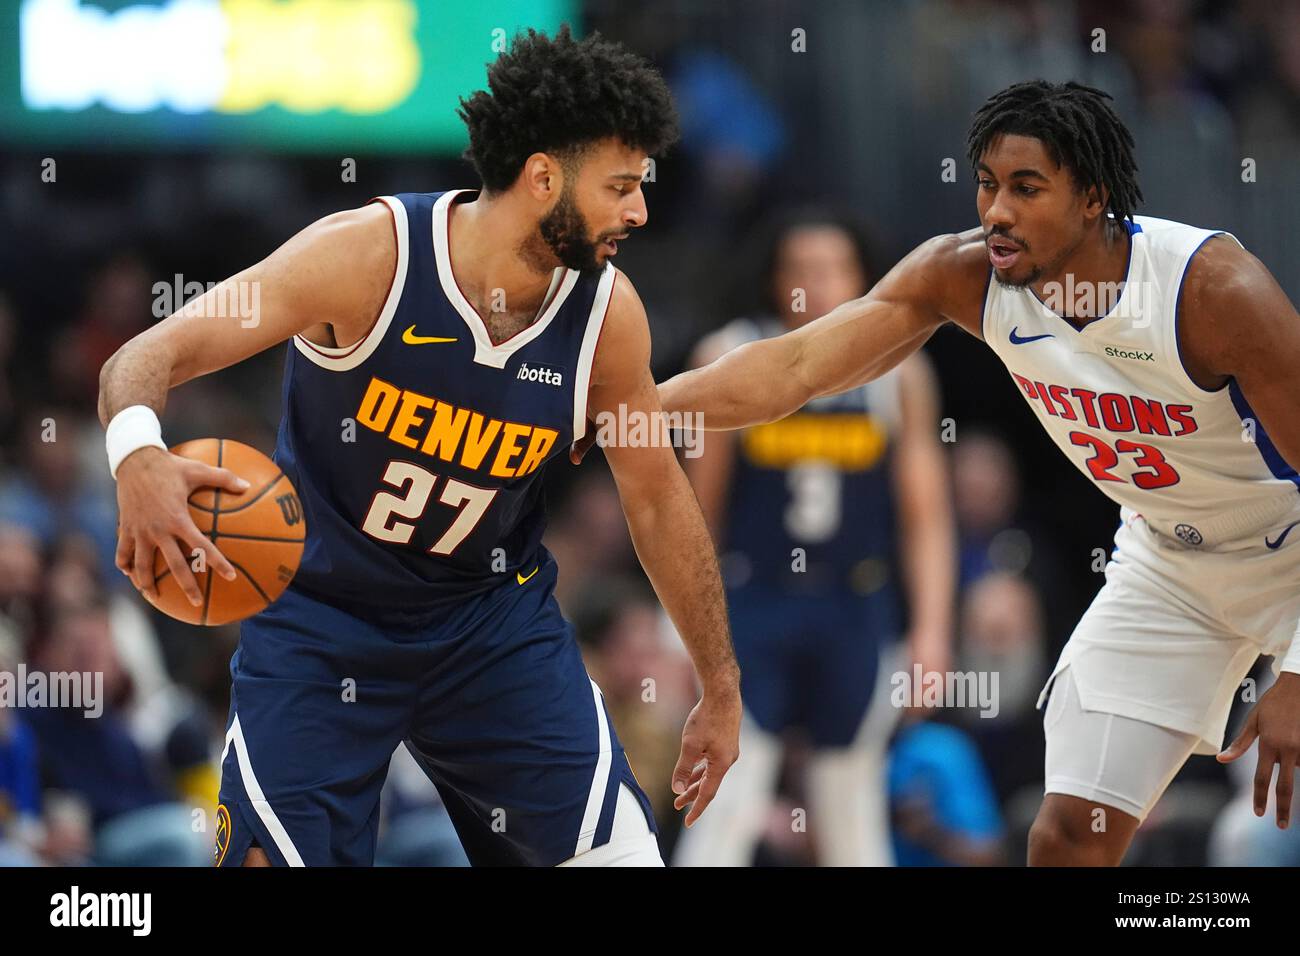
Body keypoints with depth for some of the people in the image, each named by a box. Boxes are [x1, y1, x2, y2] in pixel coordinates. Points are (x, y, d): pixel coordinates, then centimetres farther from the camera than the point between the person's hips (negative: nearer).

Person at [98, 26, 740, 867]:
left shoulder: (607, 314, -12)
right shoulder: (368, 254, -24)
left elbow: (659, 498, 3)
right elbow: (148, 359, -25)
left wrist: (722, 690, 9)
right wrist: (138, 456, -49)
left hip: (495, 616, 3)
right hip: (321, 615, -3)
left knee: (616, 852, -8)